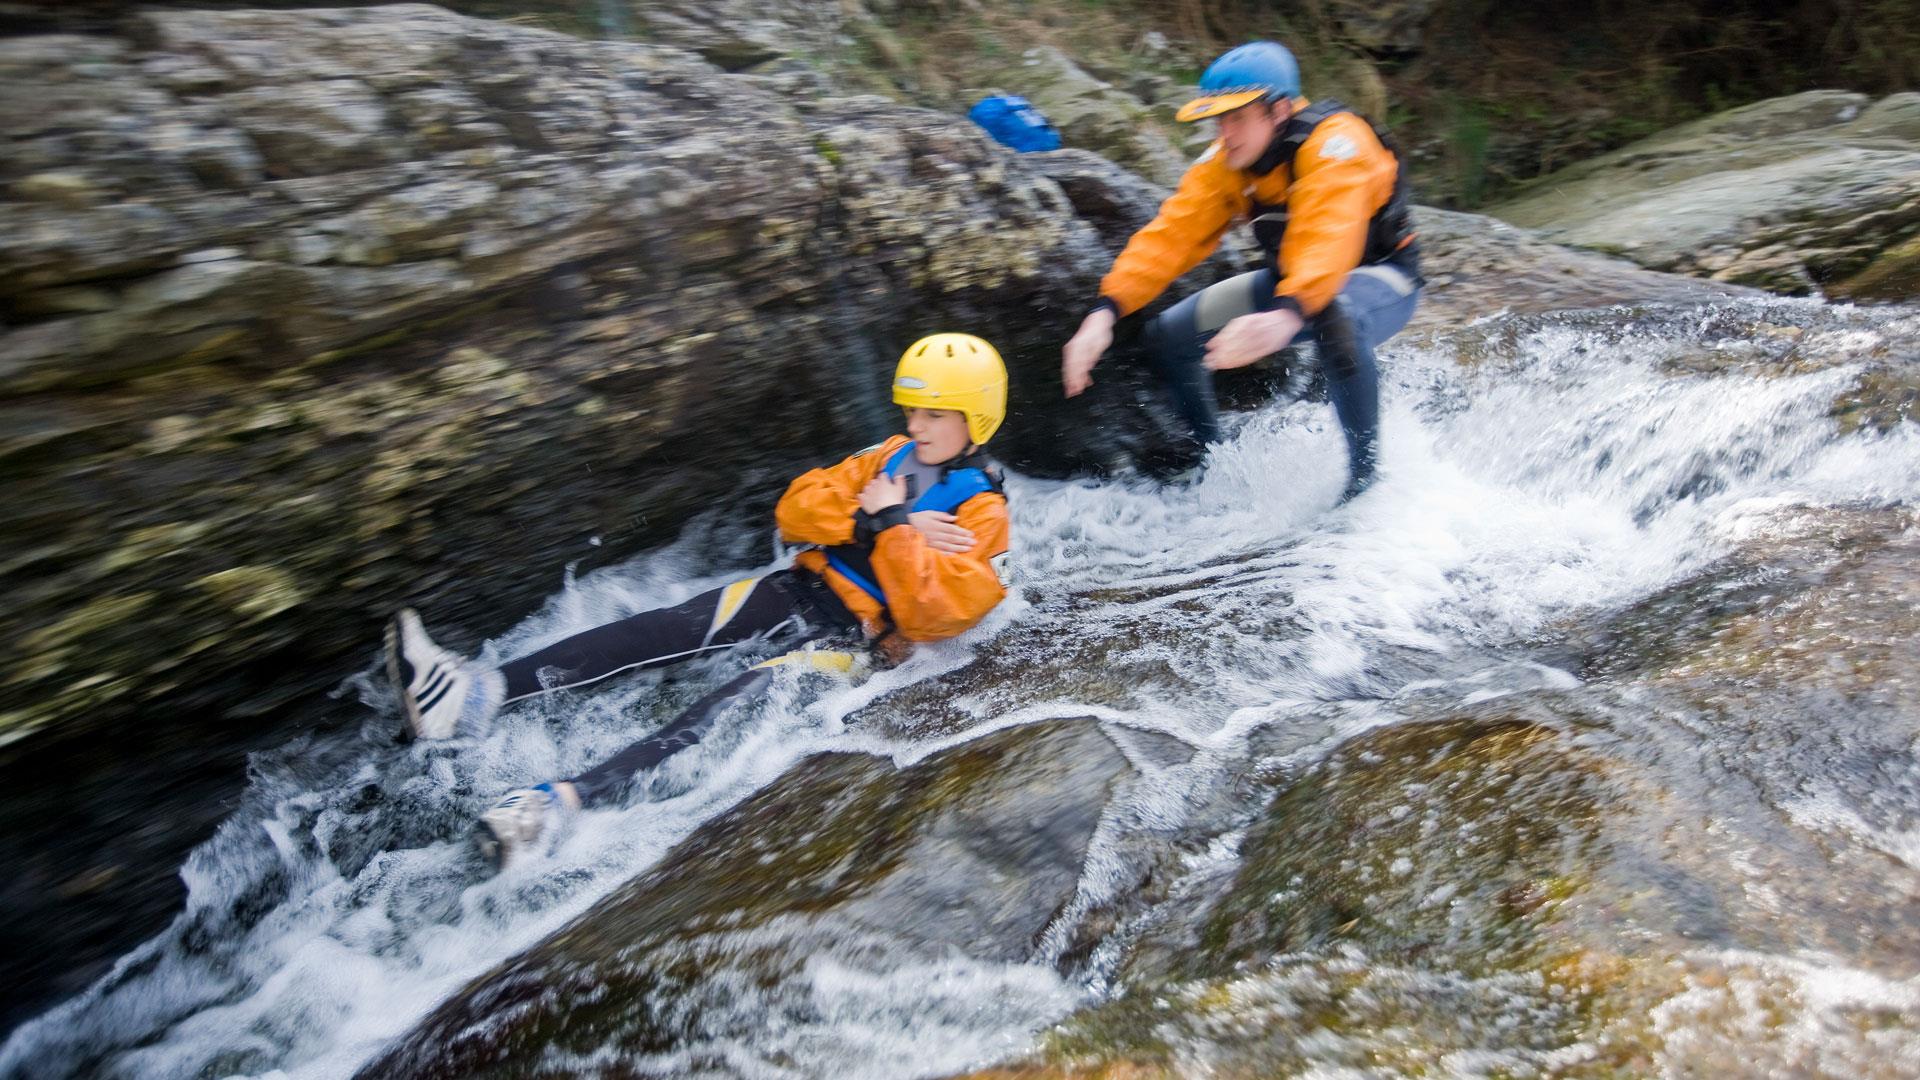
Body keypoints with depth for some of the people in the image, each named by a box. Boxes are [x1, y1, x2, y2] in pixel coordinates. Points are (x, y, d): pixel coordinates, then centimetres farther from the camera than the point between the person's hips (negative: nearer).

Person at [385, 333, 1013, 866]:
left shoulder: (981, 513, -8)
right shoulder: (895, 457, 12)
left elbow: (938, 611, -23)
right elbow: (795, 509, 2)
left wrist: (888, 526, -20)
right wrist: (870, 519, -13)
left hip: (864, 636, -6)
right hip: (809, 590, 6)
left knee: (742, 699, -30)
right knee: (672, 628, -17)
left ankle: (565, 801, -44)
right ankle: (479, 694, -29)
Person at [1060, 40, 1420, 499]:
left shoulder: (1333, 144, -29)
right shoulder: (1224, 162, -10)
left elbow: (1329, 242, -46)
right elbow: (1171, 235, -20)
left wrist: (1287, 316, -65)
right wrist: (1105, 311, -35)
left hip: (1380, 277, -6)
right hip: (1289, 283, 7)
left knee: (1336, 319, -43)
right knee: (1167, 335, -4)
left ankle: (1366, 474, -24)